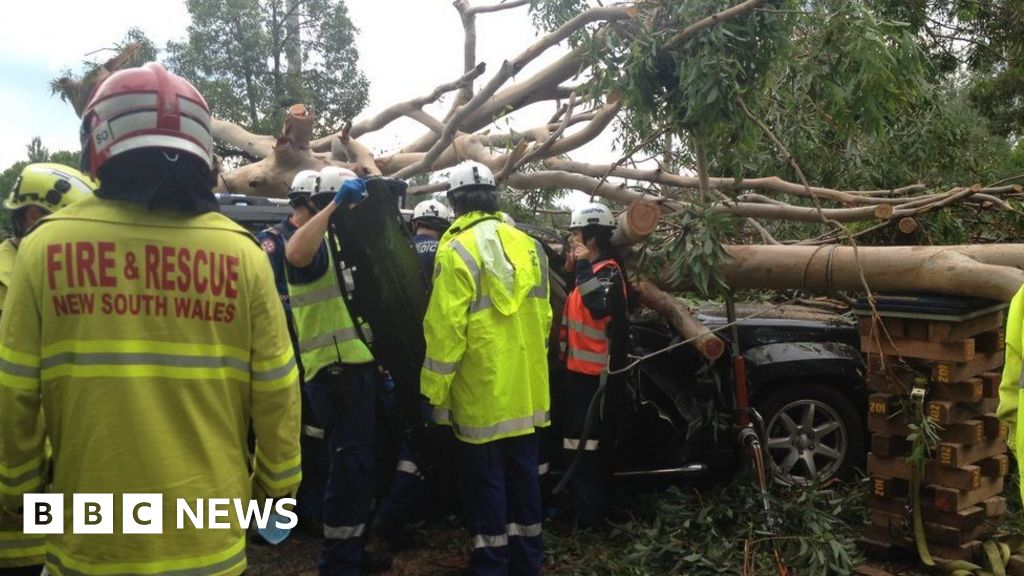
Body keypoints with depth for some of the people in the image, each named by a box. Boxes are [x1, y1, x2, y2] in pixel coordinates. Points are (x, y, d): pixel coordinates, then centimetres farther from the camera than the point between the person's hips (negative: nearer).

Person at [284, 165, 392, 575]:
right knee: (350, 467, -6)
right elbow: (296, 254, -38)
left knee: (359, 467, 18)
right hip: (335, 371, -10)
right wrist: (336, 205, -34)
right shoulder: (317, 243, -10)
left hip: (357, 366, 10)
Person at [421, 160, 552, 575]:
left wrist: (437, 391, -8)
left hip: (481, 391, -6)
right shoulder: (528, 245, 5)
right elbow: (542, 316, 10)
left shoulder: (457, 250, -13)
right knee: (523, 471, 16)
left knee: (485, 479, 5)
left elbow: (446, 329, -16)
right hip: (525, 390, 6)